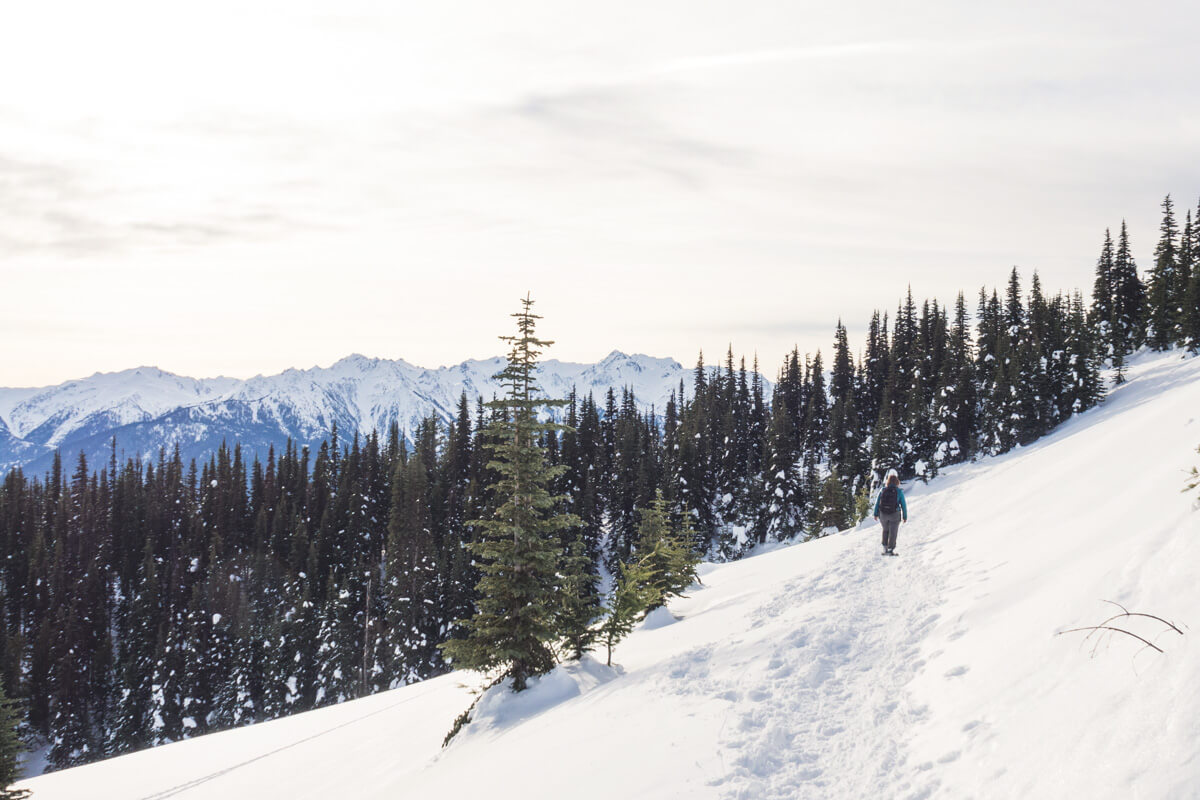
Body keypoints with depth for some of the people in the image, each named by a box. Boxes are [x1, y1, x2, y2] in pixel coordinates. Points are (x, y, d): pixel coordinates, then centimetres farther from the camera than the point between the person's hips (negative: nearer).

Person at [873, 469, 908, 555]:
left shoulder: (883, 490, -6)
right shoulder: (899, 491, -11)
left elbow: (877, 502, -1)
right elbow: (903, 505, -6)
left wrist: (876, 514, 9)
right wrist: (905, 516, 4)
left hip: (883, 515, 3)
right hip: (894, 515, -3)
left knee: (886, 530, 23)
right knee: (893, 532, 8)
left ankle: (885, 547, 23)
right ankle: (891, 549, 6)